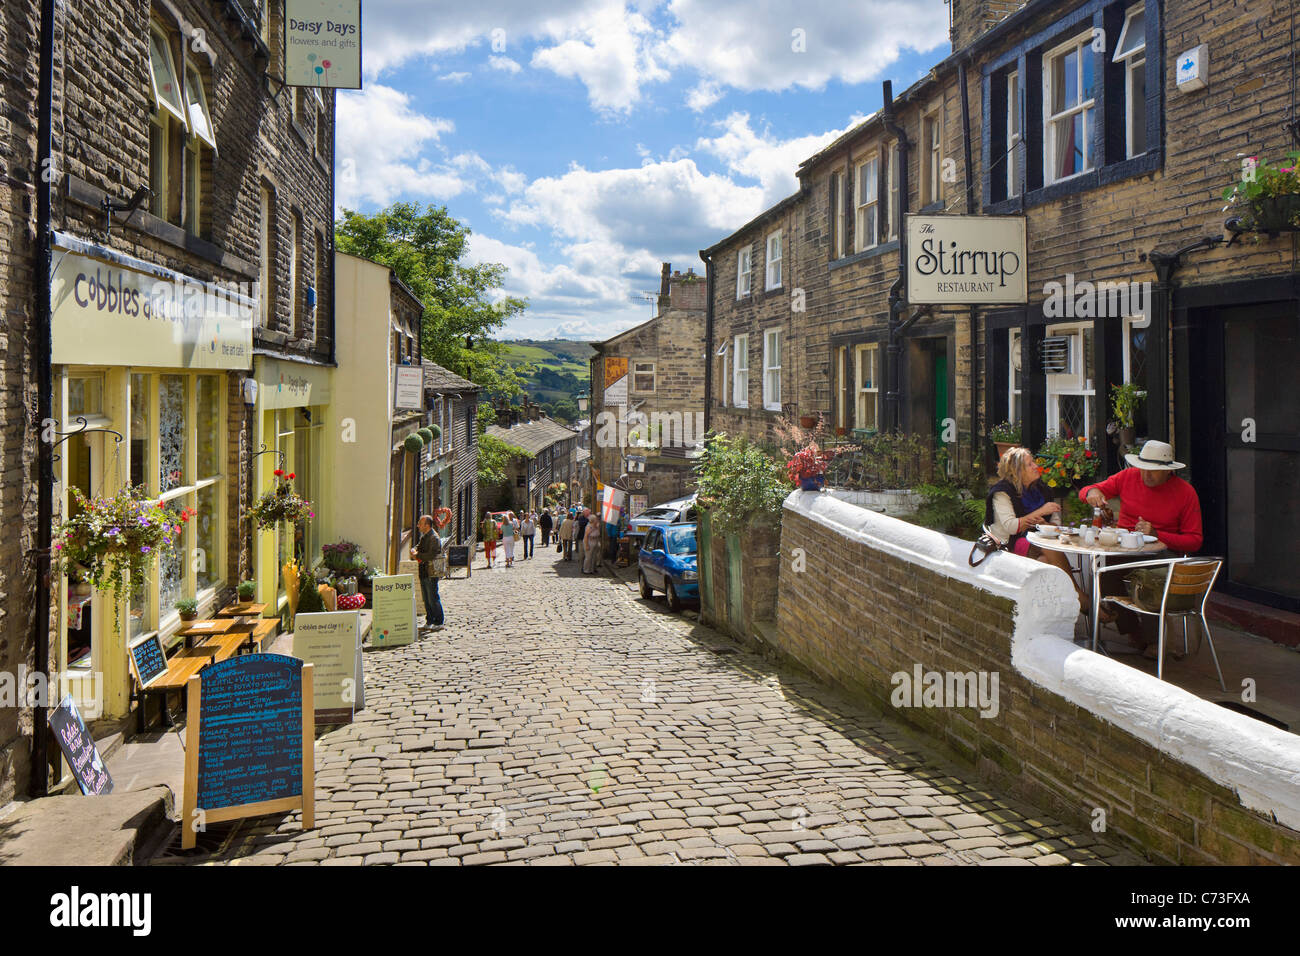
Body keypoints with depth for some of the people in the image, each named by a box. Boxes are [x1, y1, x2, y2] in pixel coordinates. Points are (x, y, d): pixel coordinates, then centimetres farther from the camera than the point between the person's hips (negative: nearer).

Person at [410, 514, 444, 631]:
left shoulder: (434, 538, -16)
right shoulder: (423, 536, 13)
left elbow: (431, 555, -23)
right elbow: (418, 546, 20)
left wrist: (417, 555, -15)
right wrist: (414, 550, -3)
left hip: (431, 573, -9)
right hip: (423, 572, 9)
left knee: (433, 598, -3)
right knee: (426, 599, 14)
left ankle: (438, 622, 7)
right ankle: (429, 622, 22)